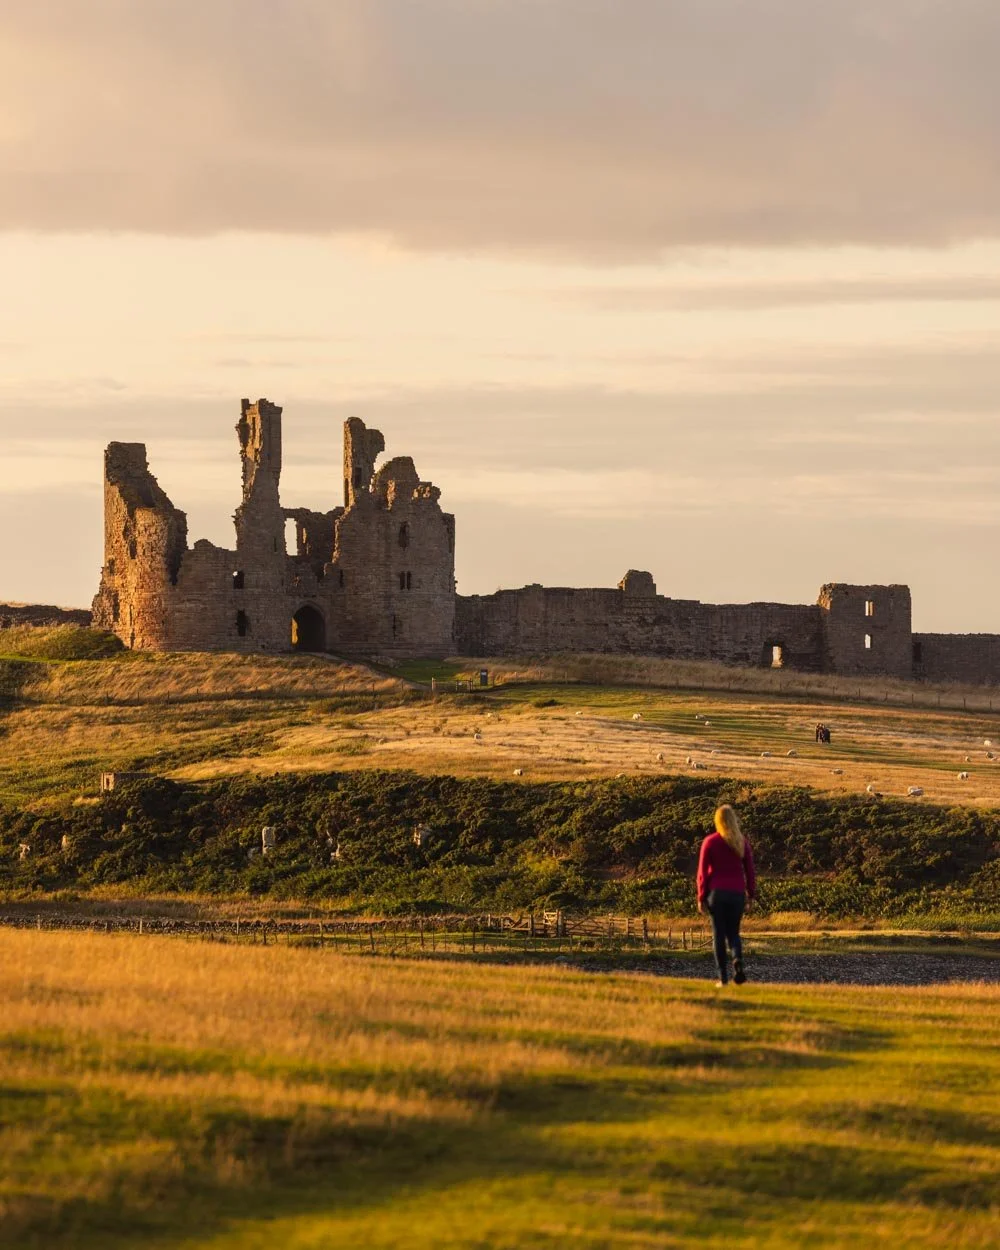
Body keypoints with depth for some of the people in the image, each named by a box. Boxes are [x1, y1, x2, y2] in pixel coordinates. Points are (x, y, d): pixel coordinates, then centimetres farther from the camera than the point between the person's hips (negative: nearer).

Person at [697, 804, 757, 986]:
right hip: (737, 893, 2)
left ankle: (723, 976, -1)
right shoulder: (742, 842, 3)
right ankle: (738, 960, -17)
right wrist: (751, 895, 11)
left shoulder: (710, 842, -3)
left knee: (719, 934, 5)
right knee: (733, 932, 13)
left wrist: (701, 898, 1)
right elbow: (750, 870, 4)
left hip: (716, 892, -2)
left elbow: (703, 872, -4)